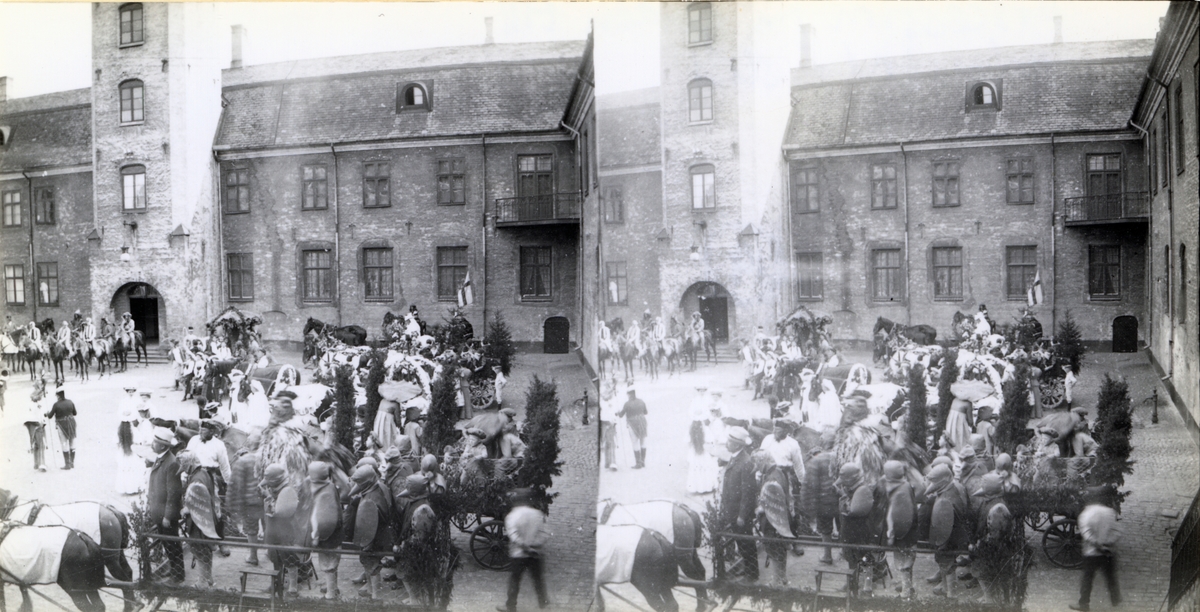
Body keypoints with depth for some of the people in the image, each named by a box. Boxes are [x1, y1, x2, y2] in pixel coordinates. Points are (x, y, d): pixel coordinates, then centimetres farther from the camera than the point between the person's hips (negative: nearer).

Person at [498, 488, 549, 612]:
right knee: (537, 577, 16)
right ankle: (543, 601, 24)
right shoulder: (538, 514, 1)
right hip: (535, 553, 3)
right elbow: (542, 533, 0)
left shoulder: (512, 515, -8)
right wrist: (539, 546, 3)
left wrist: (523, 545, -12)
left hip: (519, 553, -3)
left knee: (514, 578, 6)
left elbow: (513, 534, -17)